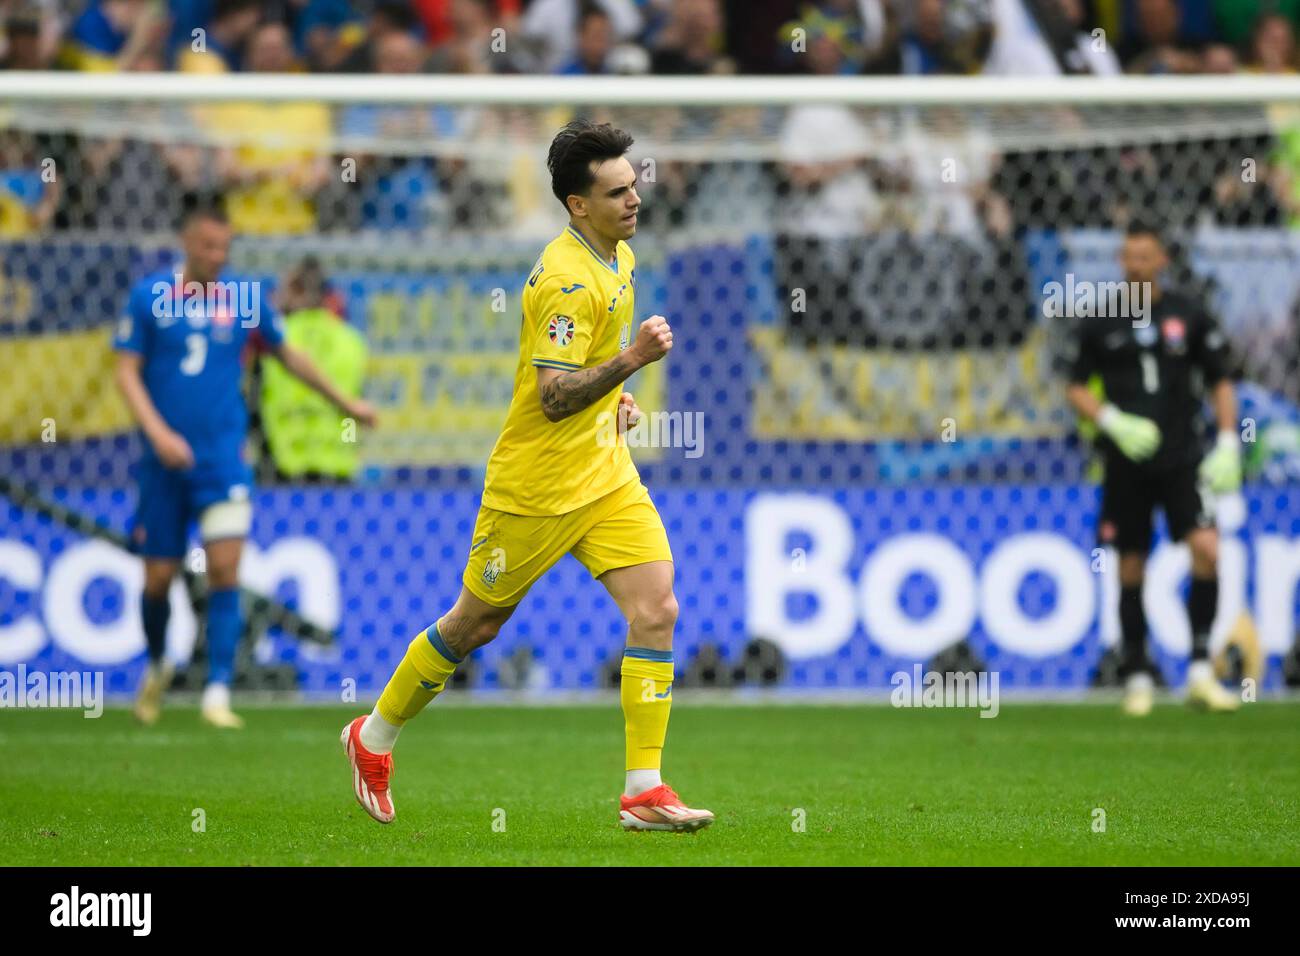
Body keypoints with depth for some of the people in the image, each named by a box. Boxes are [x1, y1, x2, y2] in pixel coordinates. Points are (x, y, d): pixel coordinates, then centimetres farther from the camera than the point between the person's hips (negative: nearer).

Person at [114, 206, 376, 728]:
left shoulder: (245, 297, 3)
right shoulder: (149, 296, -3)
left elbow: (287, 354, 18)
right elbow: (127, 372, -3)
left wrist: (345, 402, 24)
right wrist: (158, 433, -17)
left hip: (223, 456, 0)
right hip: (165, 459, 0)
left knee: (225, 571, -12)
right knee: (158, 578, 6)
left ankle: (217, 694, -11)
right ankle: (156, 666, 35)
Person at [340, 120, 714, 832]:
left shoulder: (618, 258, 8)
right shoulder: (567, 278, -22)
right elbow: (553, 397, -27)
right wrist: (631, 359, -34)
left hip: (606, 473, 8)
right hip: (537, 486, -8)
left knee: (656, 610, -9)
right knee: (476, 624, 8)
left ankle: (643, 791, -7)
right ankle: (373, 739, 30)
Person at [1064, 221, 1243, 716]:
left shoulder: (1189, 315, 4)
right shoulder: (1100, 323, 4)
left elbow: (1220, 383, 9)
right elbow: (1076, 388, 9)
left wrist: (1228, 446, -2)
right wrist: (1114, 422, -9)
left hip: (1182, 460, -1)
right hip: (1127, 462, 1)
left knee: (1207, 549, -17)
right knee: (1131, 570, 3)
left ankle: (1200, 673, -11)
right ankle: (1136, 679, 16)